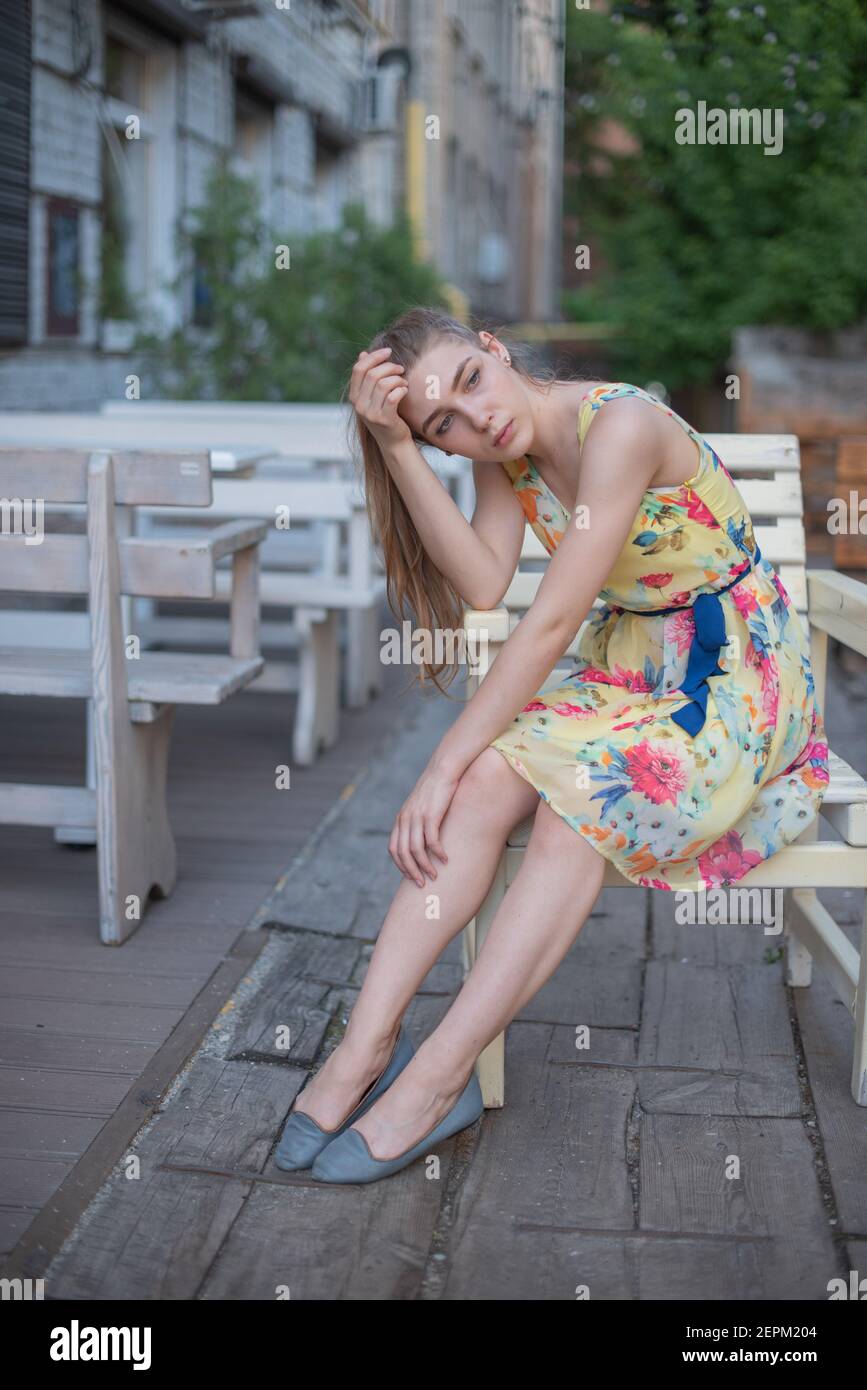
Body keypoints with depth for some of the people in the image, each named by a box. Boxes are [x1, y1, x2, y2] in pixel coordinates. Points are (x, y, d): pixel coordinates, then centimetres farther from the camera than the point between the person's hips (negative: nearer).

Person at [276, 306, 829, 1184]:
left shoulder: (621, 426, -24)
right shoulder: (506, 453, 1)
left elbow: (550, 624, -26)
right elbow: (485, 586, -14)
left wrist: (445, 764, -25)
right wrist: (399, 446, -19)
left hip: (743, 682, -6)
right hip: (626, 671, 6)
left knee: (579, 800, -32)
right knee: (488, 780, -22)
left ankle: (436, 1078, -26)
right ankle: (366, 1044, -22)